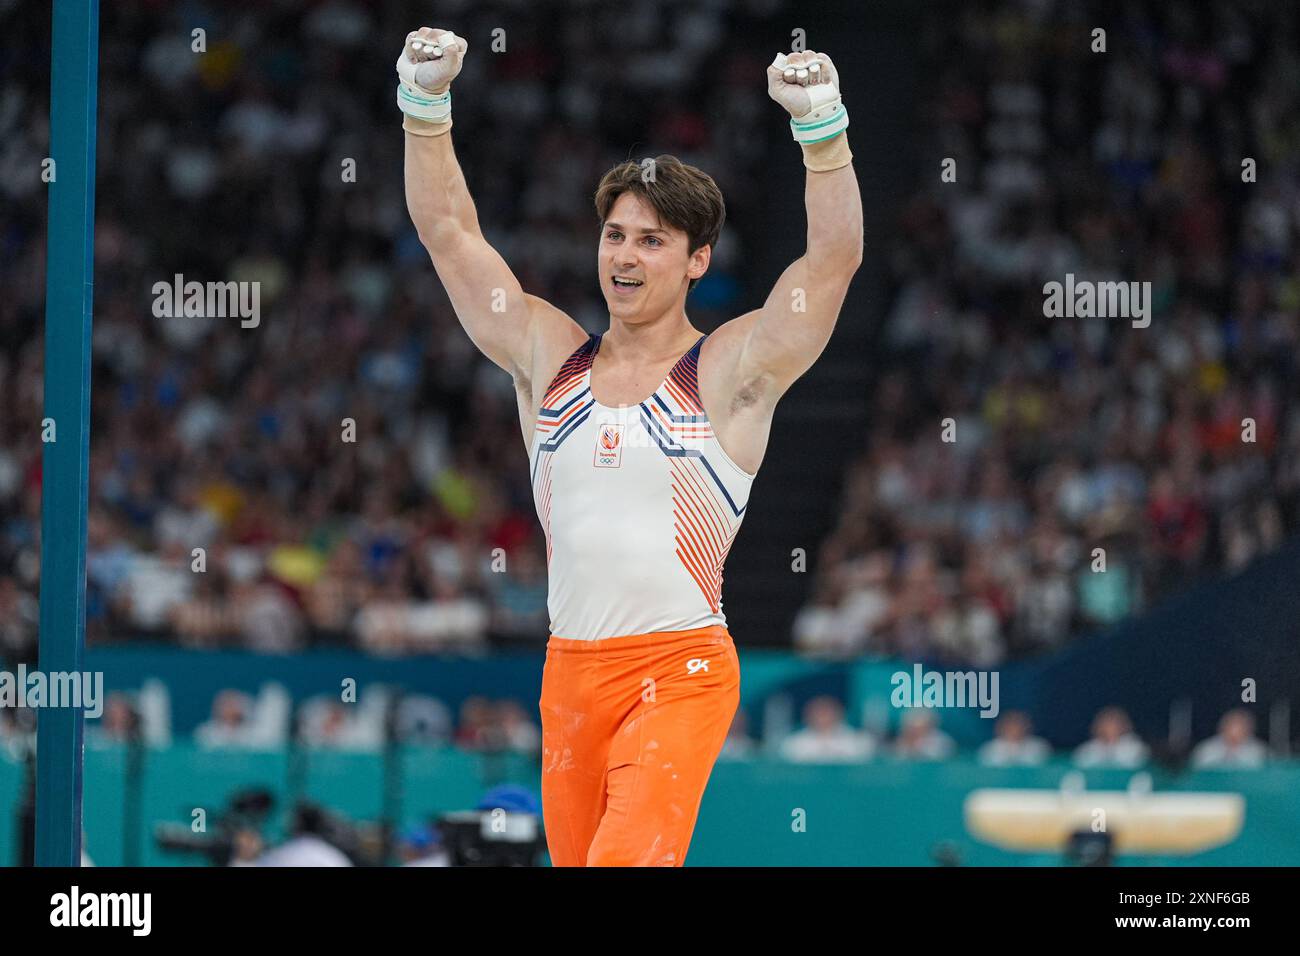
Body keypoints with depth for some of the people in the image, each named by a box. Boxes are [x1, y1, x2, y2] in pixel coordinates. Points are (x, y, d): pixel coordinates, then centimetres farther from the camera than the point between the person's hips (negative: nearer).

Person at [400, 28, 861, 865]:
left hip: (681, 672, -5)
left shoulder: (731, 371, -2)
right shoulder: (547, 355, 10)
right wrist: (426, 107, -1)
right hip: (570, 669, 5)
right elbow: (448, 231, 10)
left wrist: (822, 128, -26)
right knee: (575, 854, 9)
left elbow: (836, 258, -13)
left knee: (628, 856, -23)